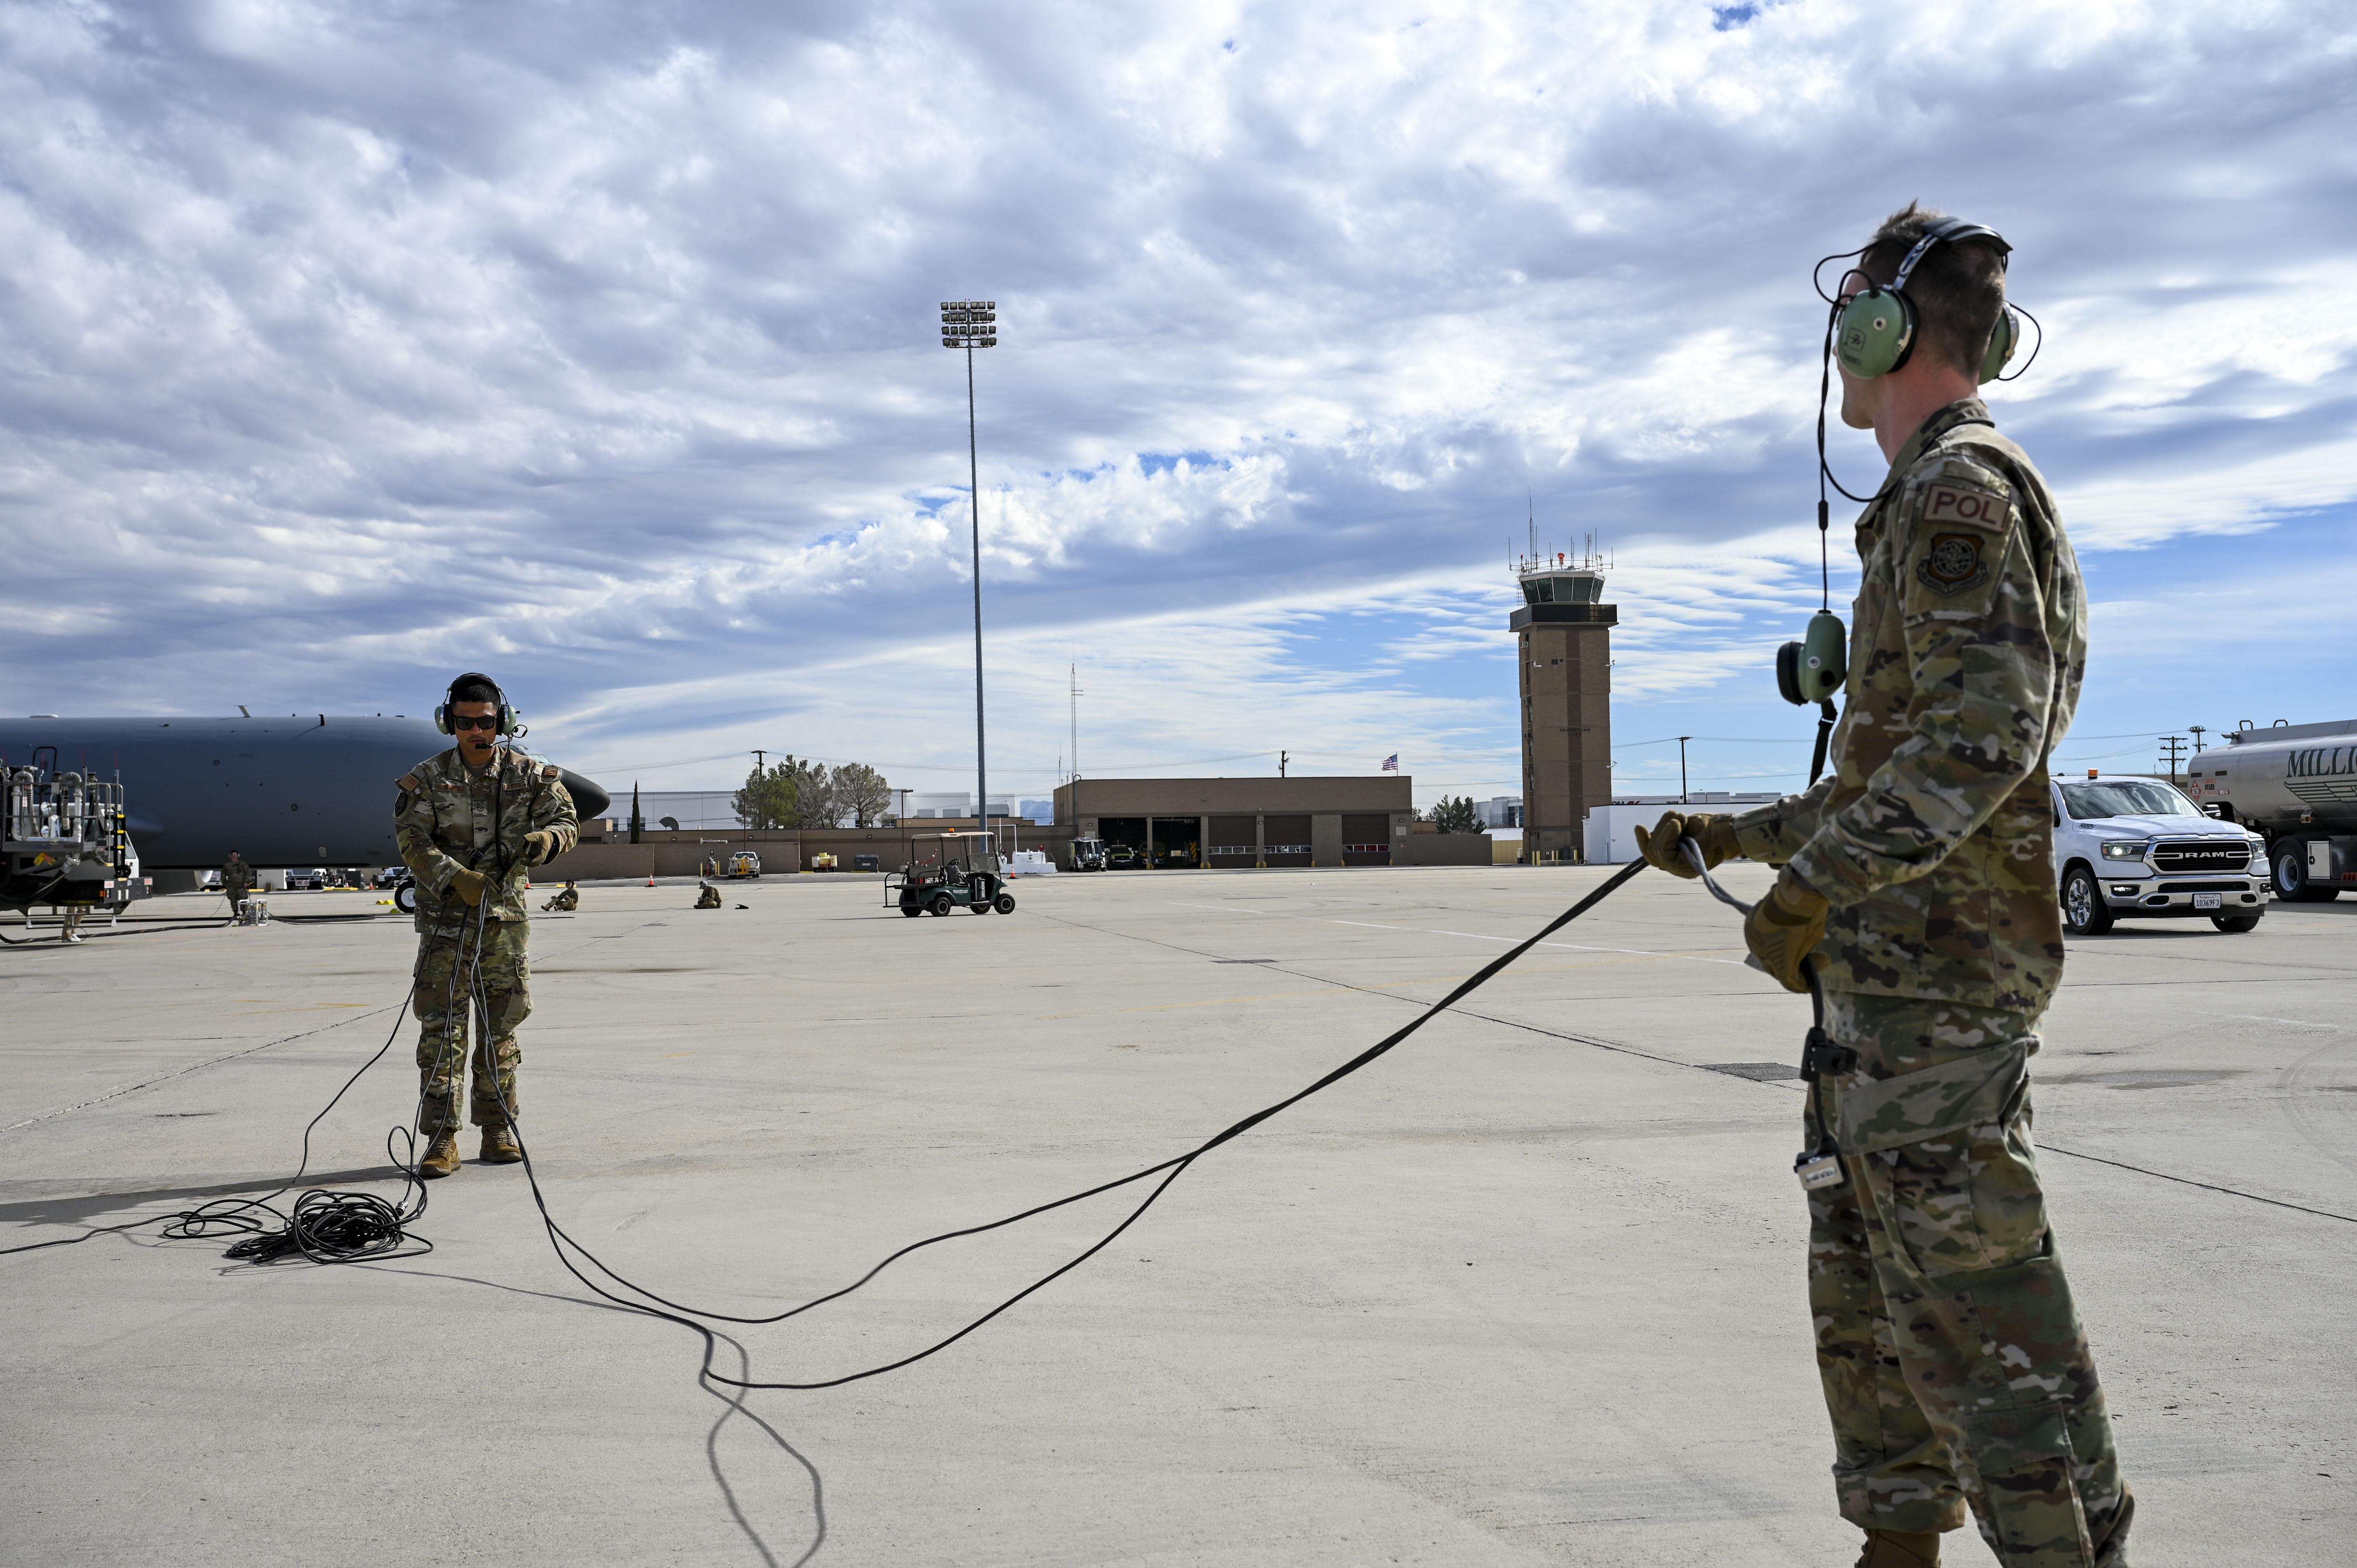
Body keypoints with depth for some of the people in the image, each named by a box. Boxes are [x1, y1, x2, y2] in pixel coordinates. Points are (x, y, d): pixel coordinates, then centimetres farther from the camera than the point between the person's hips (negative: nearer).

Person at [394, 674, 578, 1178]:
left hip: (505, 915, 2)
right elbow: (412, 841, -9)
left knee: (500, 1025, 9)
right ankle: (441, 1139, -2)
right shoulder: (428, 778, -2)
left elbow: (567, 819, 2)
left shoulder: (529, 773, 2)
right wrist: (456, 878, -24)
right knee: (441, 1027, -4)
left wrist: (547, 838, -22)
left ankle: (498, 1131, 18)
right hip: (446, 916, -2)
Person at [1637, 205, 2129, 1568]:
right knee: (1867, 1283, 16)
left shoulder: (1961, 488, -11)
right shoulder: (1934, 501, 21)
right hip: (1891, 974, 11)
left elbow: (1983, 732, -24)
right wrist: (1737, 833, 26)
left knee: (1978, 1300, -6)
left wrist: (1814, 882, -26)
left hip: (1939, 974, -11)